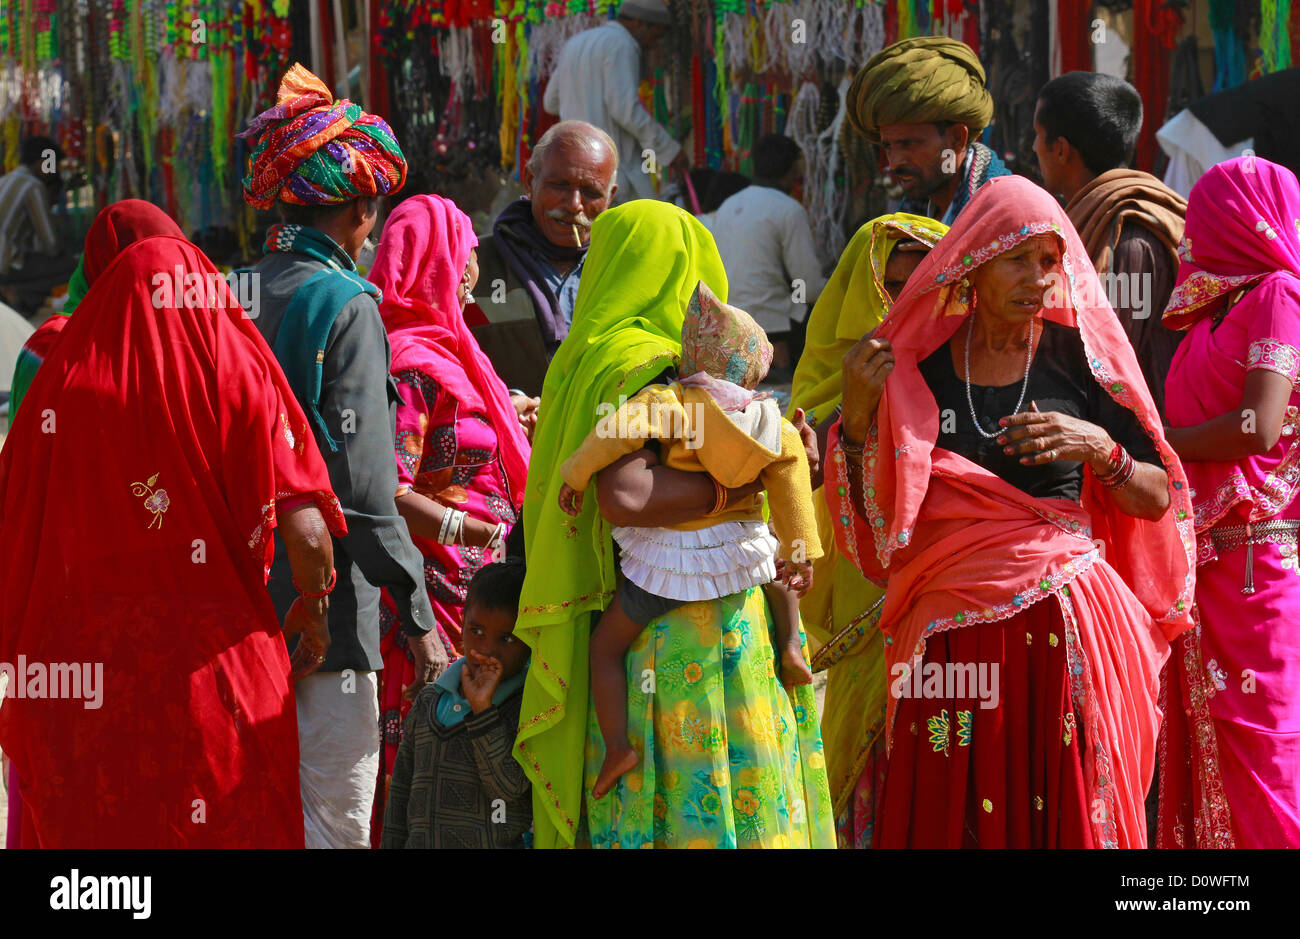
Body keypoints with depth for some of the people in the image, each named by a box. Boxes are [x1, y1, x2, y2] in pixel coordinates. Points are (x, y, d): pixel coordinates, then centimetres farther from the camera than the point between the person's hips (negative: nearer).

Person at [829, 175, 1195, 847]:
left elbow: (1158, 499, 6)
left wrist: (1101, 450, -12)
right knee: (948, 821, 0)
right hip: (950, 634, 1)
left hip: (1065, 632, -1)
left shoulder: (1077, 353, 4)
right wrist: (856, 415, -3)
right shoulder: (917, 362, 7)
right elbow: (874, 518, 9)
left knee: (1067, 820, -3)